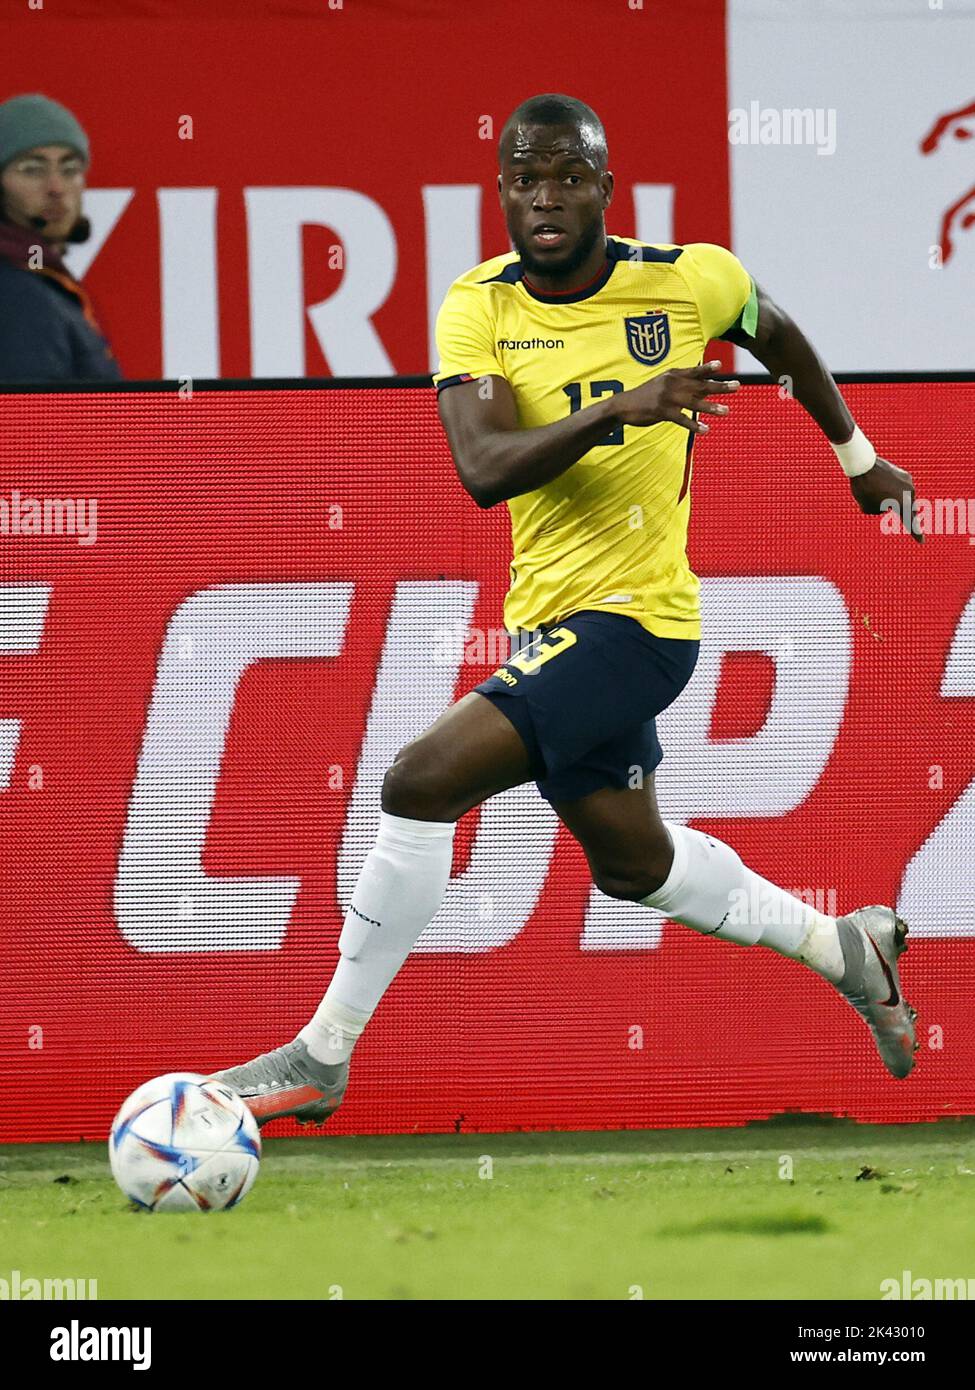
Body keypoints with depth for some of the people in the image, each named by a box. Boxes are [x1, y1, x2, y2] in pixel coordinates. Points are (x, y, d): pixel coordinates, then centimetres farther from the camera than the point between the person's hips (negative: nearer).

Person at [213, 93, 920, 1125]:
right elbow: (484, 470, -22)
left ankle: (321, 1057, -11)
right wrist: (622, 409, -36)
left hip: (635, 614, -6)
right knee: (633, 862, 23)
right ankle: (844, 949, 45)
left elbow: (777, 335, 16)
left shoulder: (690, 279, -9)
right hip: (548, 617, 6)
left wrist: (859, 458, 28)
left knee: (422, 780, -20)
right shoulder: (478, 308, -6)